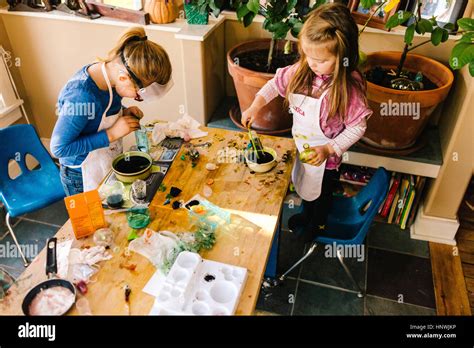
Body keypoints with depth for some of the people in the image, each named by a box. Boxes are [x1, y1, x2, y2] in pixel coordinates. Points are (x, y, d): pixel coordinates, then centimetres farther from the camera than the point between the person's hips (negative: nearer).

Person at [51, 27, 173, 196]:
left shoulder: (109, 73, -11)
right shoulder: (82, 96, -34)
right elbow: (59, 148, -27)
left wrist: (124, 113, -11)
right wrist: (111, 134, -29)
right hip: (82, 177, -7)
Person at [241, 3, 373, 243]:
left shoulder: (348, 88, -31)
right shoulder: (302, 70, -16)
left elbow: (357, 127, -23)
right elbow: (277, 83, -1)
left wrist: (329, 149, -30)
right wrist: (255, 106, -13)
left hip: (324, 155, -5)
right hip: (301, 147, 6)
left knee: (321, 192, 23)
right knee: (304, 185, 31)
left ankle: (317, 224, 54)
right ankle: (306, 213, 63)